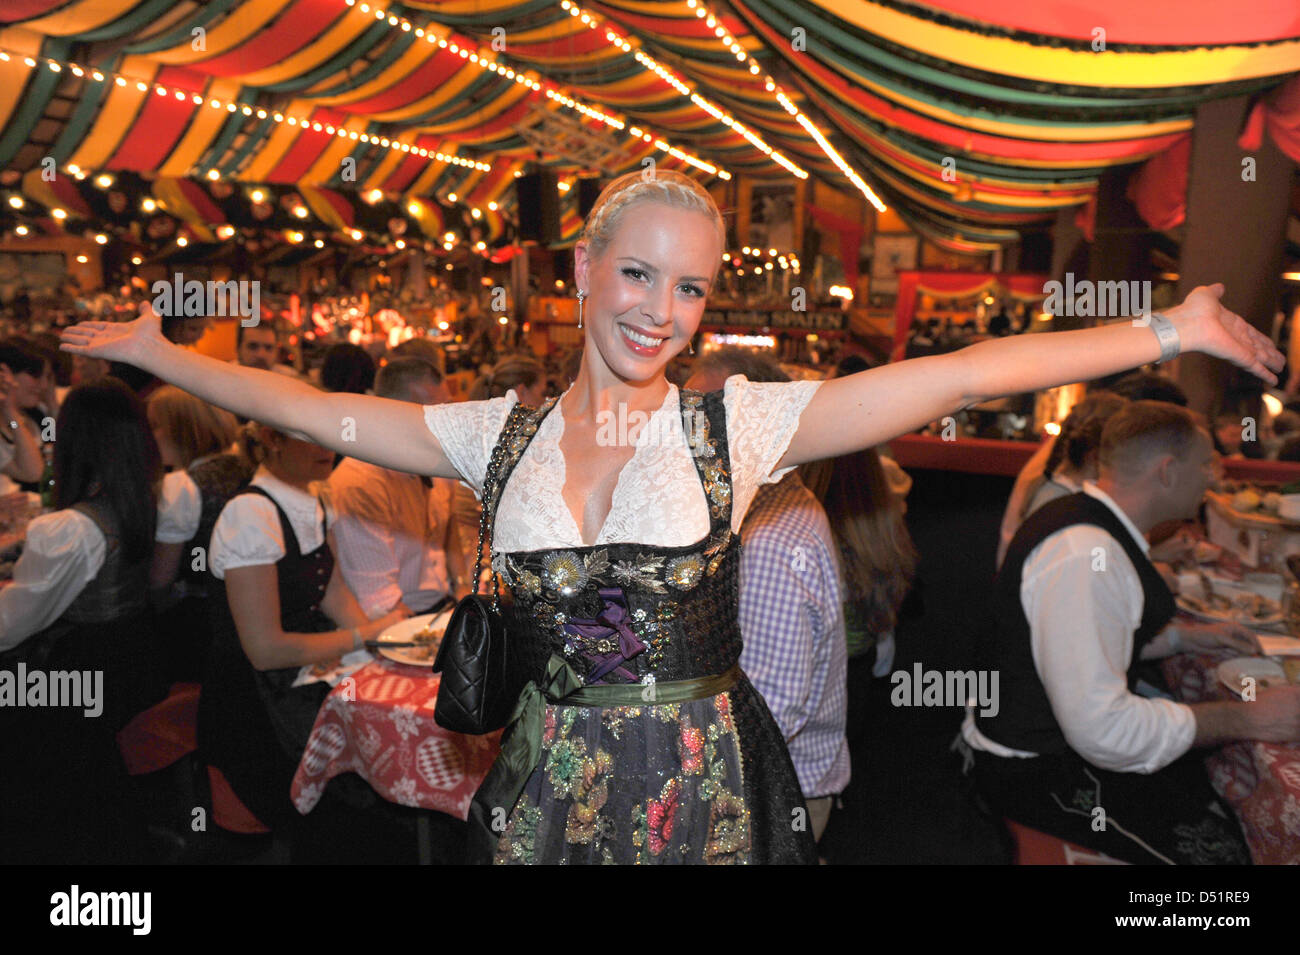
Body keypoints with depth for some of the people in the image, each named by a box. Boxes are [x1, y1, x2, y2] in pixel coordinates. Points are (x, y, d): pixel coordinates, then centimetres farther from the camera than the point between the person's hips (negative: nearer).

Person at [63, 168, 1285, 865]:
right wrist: (154, 349, 11)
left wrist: (1165, 333, -11)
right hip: (546, 784, 2)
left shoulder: (738, 421, -7)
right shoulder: (501, 434, 1)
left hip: (706, 783, -1)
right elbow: (317, 411, 7)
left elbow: (957, 375, -11)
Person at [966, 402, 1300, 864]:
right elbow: (1100, 728, -30)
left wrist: (1185, 636, 12)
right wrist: (1244, 718, -21)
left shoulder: (1084, 518, 6)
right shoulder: (1085, 556, -27)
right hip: (1038, 769, -10)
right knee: (1219, 846, -15)